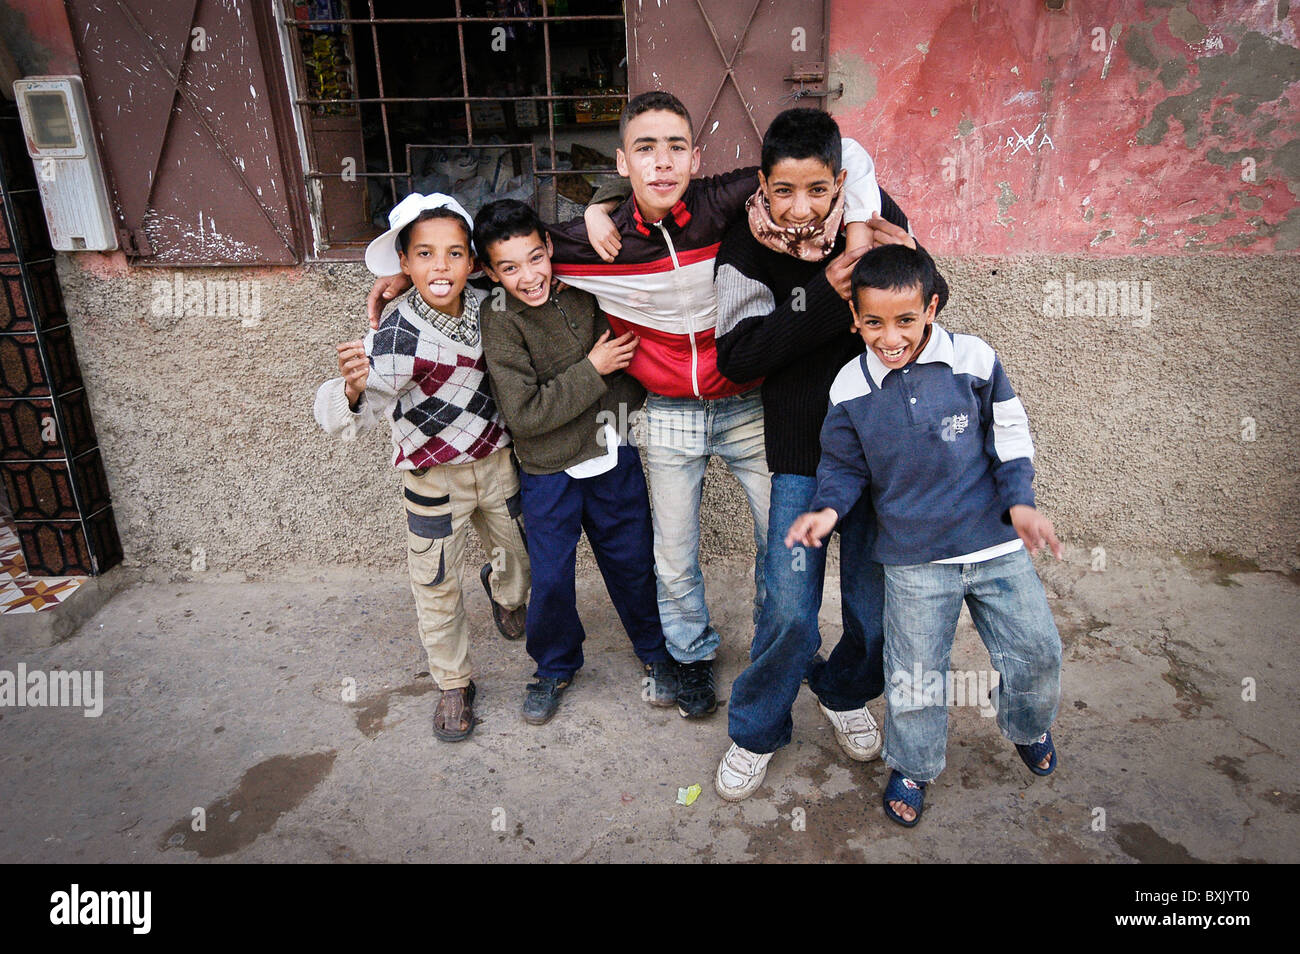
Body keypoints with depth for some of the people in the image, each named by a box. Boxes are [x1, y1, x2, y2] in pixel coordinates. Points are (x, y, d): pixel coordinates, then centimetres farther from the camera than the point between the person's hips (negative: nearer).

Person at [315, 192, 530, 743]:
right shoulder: (398, 337, -27)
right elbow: (346, 420, -35)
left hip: (496, 460, 5)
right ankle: (454, 685, 29)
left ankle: (501, 589, 56)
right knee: (437, 589, 6)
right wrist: (352, 388, -55)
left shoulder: (482, 308, -10)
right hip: (433, 476, -4)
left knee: (524, 557, 19)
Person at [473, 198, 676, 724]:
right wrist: (593, 370, -19)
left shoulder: (583, 286, -4)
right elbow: (524, 415, -22)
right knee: (550, 580, 7)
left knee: (632, 562, 15)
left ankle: (655, 651, 37)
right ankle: (554, 666, 34)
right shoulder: (500, 326, -16)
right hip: (549, 471, -3)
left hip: (614, 454, 3)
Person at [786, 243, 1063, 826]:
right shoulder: (851, 388, -7)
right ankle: (911, 766, 34)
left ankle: (1028, 727, 46)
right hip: (914, 559, -1)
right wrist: (828, 508, -15)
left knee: (1036, 649, 12)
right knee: (914, 674, 7)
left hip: (997, 543, 1)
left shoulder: (974, 361, -8)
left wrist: (1020, 502, -9)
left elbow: (1010, 438, 2)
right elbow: (843, 464, 3)